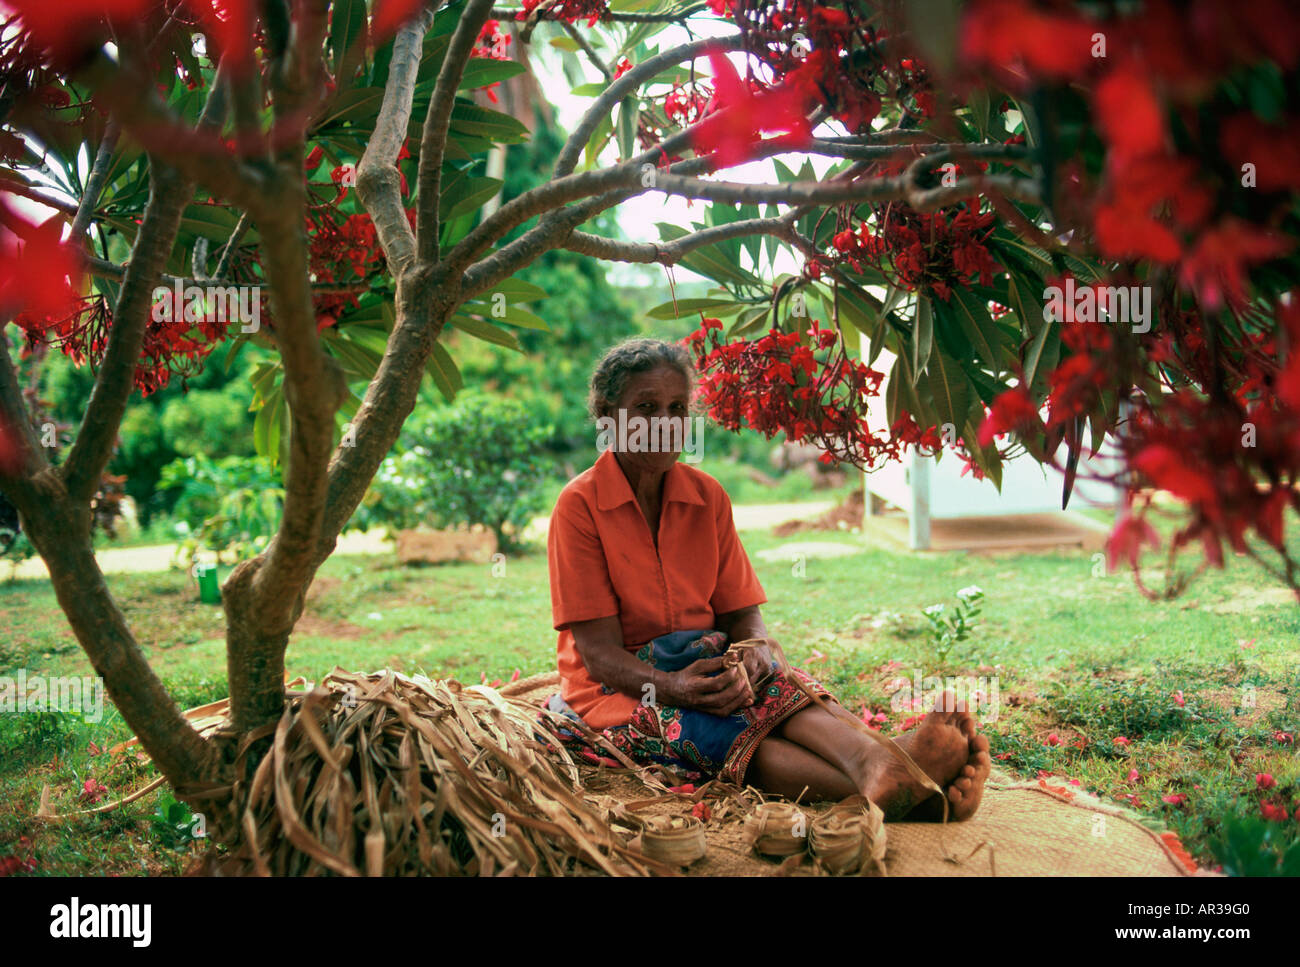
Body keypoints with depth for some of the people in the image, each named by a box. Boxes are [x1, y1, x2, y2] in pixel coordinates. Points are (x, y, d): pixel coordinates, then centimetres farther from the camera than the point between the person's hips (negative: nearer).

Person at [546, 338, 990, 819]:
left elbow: (744, 616, 5)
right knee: (729, 732, -35)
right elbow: (600, 652, -14)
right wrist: (670, 686, -34)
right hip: (617, 691, -4)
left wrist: (756, 650, -21)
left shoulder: (707, 496, 8)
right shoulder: (579, 505, -8)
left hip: (707, 670, 5)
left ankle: (877, 760, -61)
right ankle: (891, 790, -60)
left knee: (779, 686, -31)